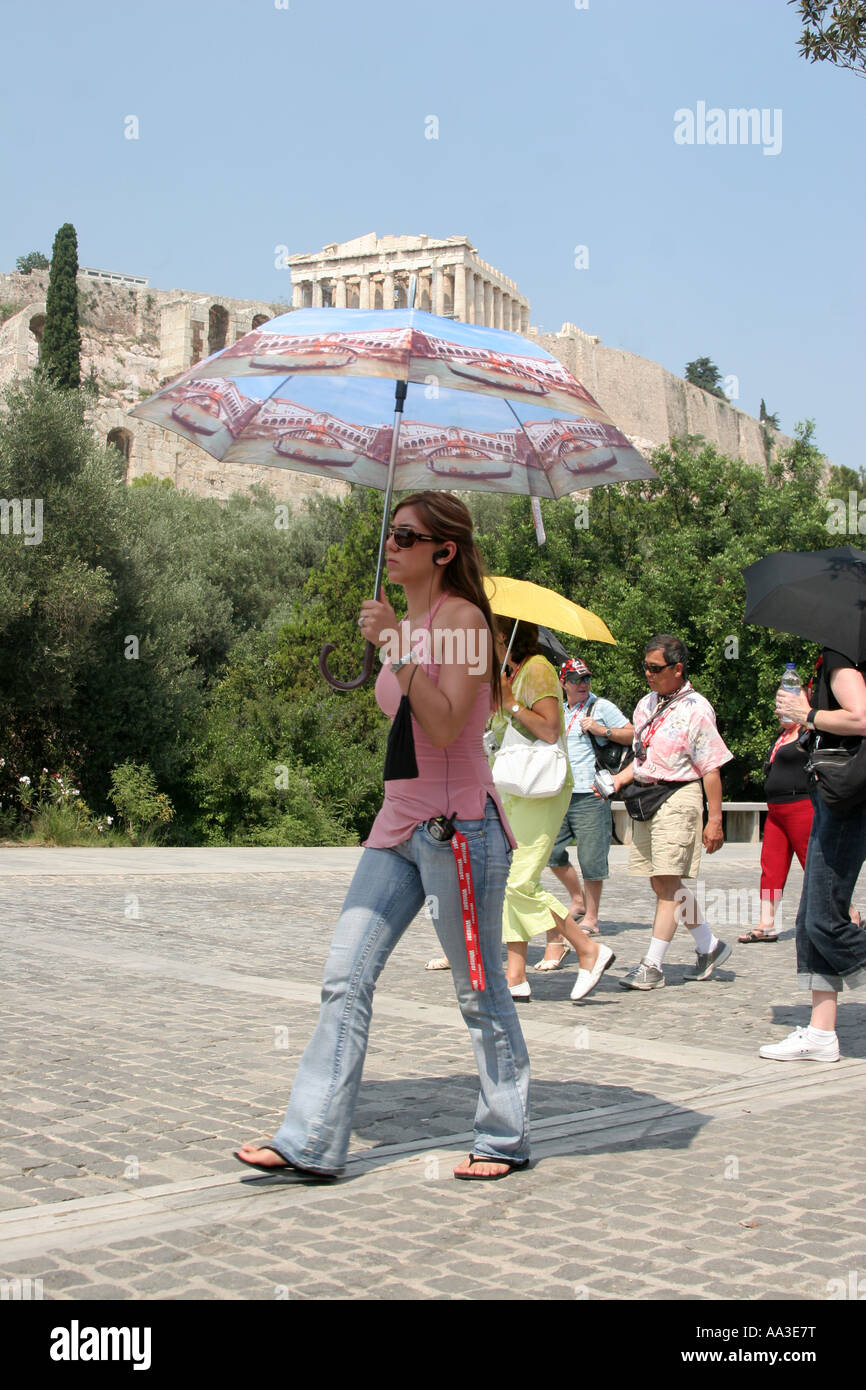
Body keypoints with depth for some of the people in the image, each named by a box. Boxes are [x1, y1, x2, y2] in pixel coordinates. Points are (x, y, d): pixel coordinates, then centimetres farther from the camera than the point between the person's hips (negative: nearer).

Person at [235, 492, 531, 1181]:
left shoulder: (460, 617, -11)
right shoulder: (404, 622, 15)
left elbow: (445, 725, -22)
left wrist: (395, 645, -25)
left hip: (457, 825, -8)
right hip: (399, 824, 9)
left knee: (480, 992, 3)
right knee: (345, 979, 2)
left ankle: (506, 1140, 19)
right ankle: (311, 1143, 6)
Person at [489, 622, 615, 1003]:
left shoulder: (537, 668, -11)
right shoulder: (513, 672, 19)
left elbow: (550, 730, -20)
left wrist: (510, 703, -17)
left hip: (542, 791, -10)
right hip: (515, 790, 10)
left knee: (521, 883, -14)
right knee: (508, 881, 4)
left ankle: (590, 950, -4)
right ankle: (516, 976, 4)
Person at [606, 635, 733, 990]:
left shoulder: (695, 710, -10)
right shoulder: (646, 704, 14)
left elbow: (711, 768, -11)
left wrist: (715, 820, -13)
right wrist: (620, 779, 5)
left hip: (678, 798, -8)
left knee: (667, 881, -9)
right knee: (662, 883, 11)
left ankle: (653, 965, -7)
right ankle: (709, 945, 27)